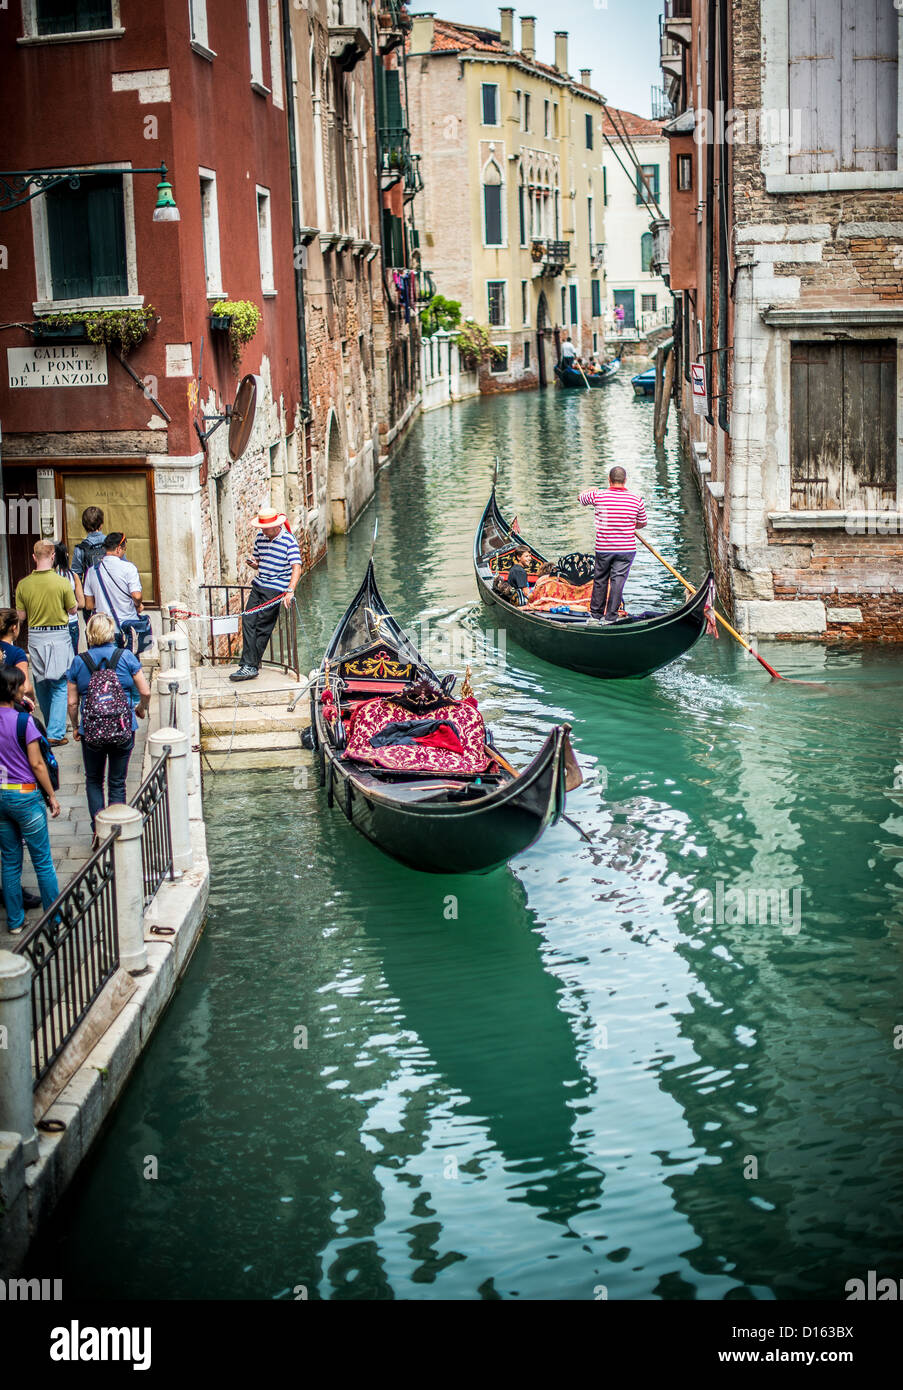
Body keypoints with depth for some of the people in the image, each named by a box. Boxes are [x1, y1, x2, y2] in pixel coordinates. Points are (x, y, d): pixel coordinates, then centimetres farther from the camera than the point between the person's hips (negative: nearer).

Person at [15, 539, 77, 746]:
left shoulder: (23, 584, -5)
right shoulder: (62, 583, -13)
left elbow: (21, 617, 1)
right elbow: (73, 610, -3)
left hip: (35, 637, 3)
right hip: (59, 636, -3)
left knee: (41, 684, 17)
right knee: (60, 685, 2)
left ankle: (51, 728, 32)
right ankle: (55, 733, -4)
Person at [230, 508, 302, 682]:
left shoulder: (289, 541, -10)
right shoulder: (260, 537, 10)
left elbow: (297, 568, -18)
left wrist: (290, 591, -30)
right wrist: (253, 563, -4)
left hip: (276, 590, -7)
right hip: (258, 586, 7)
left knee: (262, 627, -10)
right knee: (248, 621, -3)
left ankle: (250, 666, -9)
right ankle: (250, 665, 0)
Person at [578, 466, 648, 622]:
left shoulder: (598, 496, -7)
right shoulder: (636, 500, -4)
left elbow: (581, 498, 15)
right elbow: (642, 523, 11)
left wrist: (591, 489, 34)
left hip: (603, 549, 0)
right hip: (627, 549, 0)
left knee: (600, 580, 15)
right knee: (618, 580, 1)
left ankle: (596, 614, 24)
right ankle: (610, 617, -1)